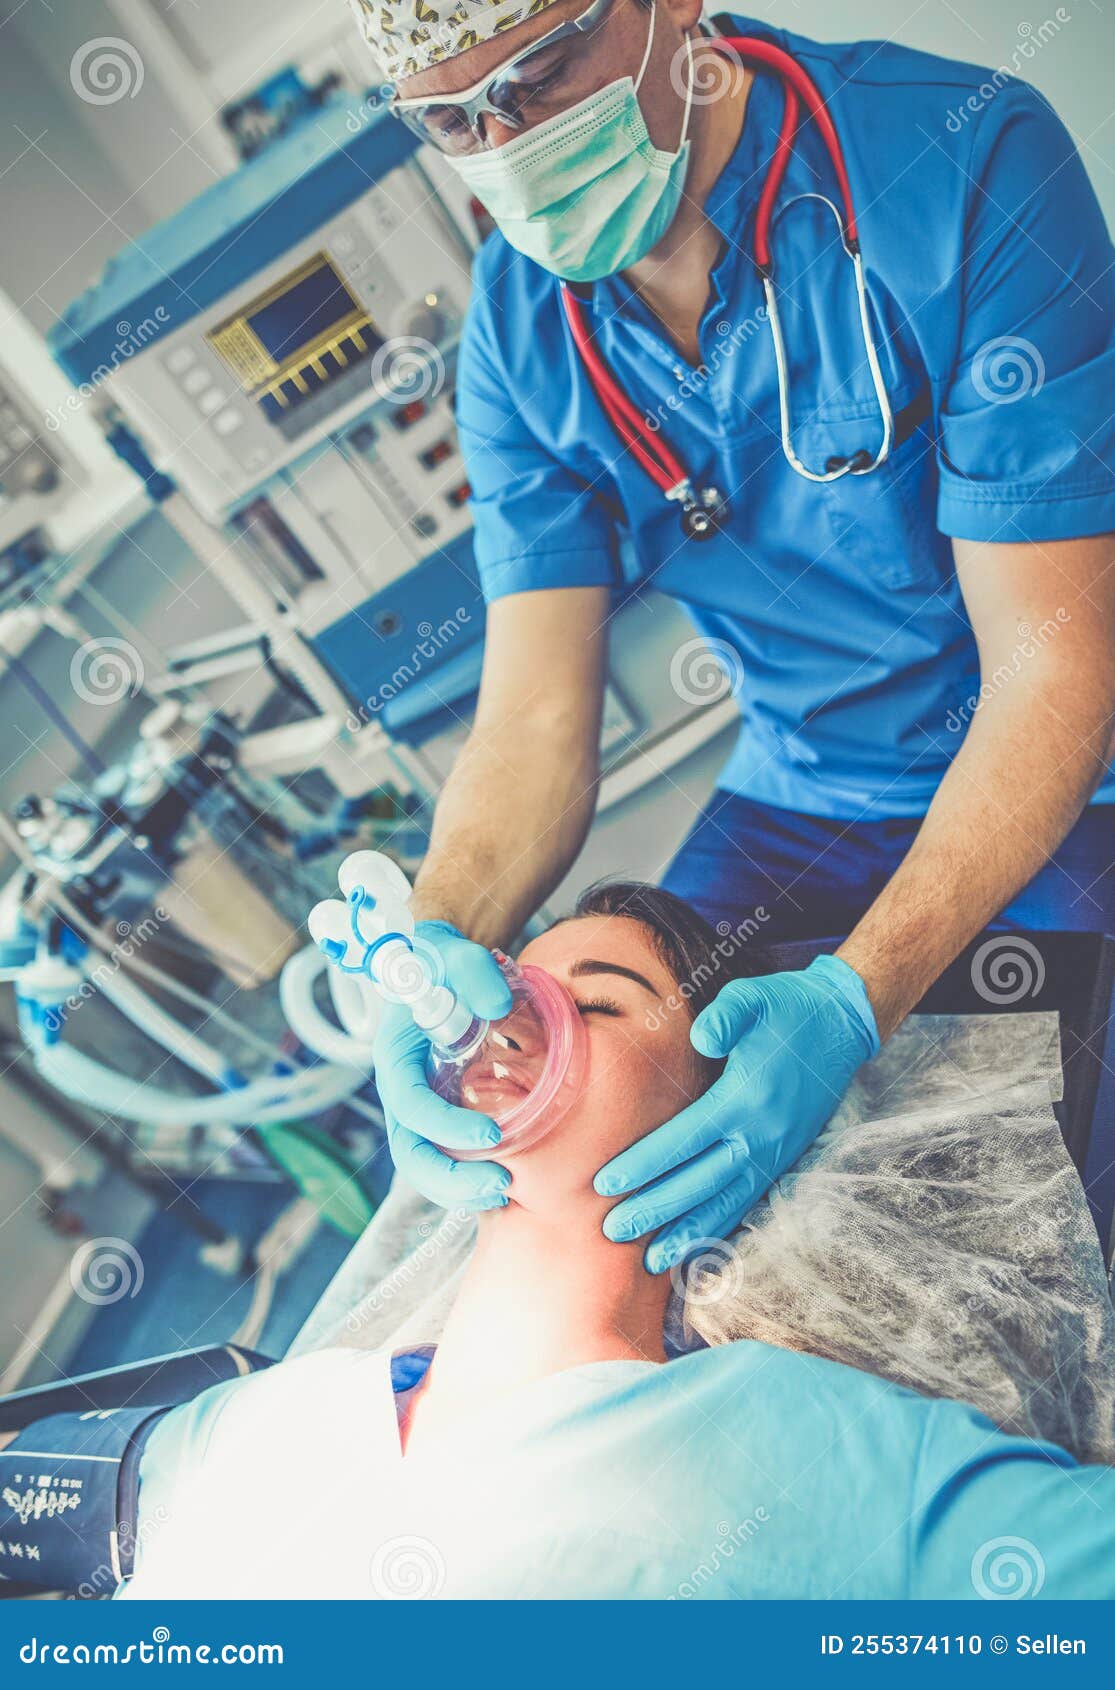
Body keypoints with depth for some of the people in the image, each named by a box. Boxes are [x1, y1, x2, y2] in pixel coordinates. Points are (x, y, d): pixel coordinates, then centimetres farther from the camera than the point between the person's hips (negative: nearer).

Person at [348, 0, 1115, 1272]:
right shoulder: (517, 324, -6)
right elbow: (535, 715, -10)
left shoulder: (963, 164, -21)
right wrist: (438, 936, -31)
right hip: (802, 799, 5)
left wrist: (850, 1000, -36)